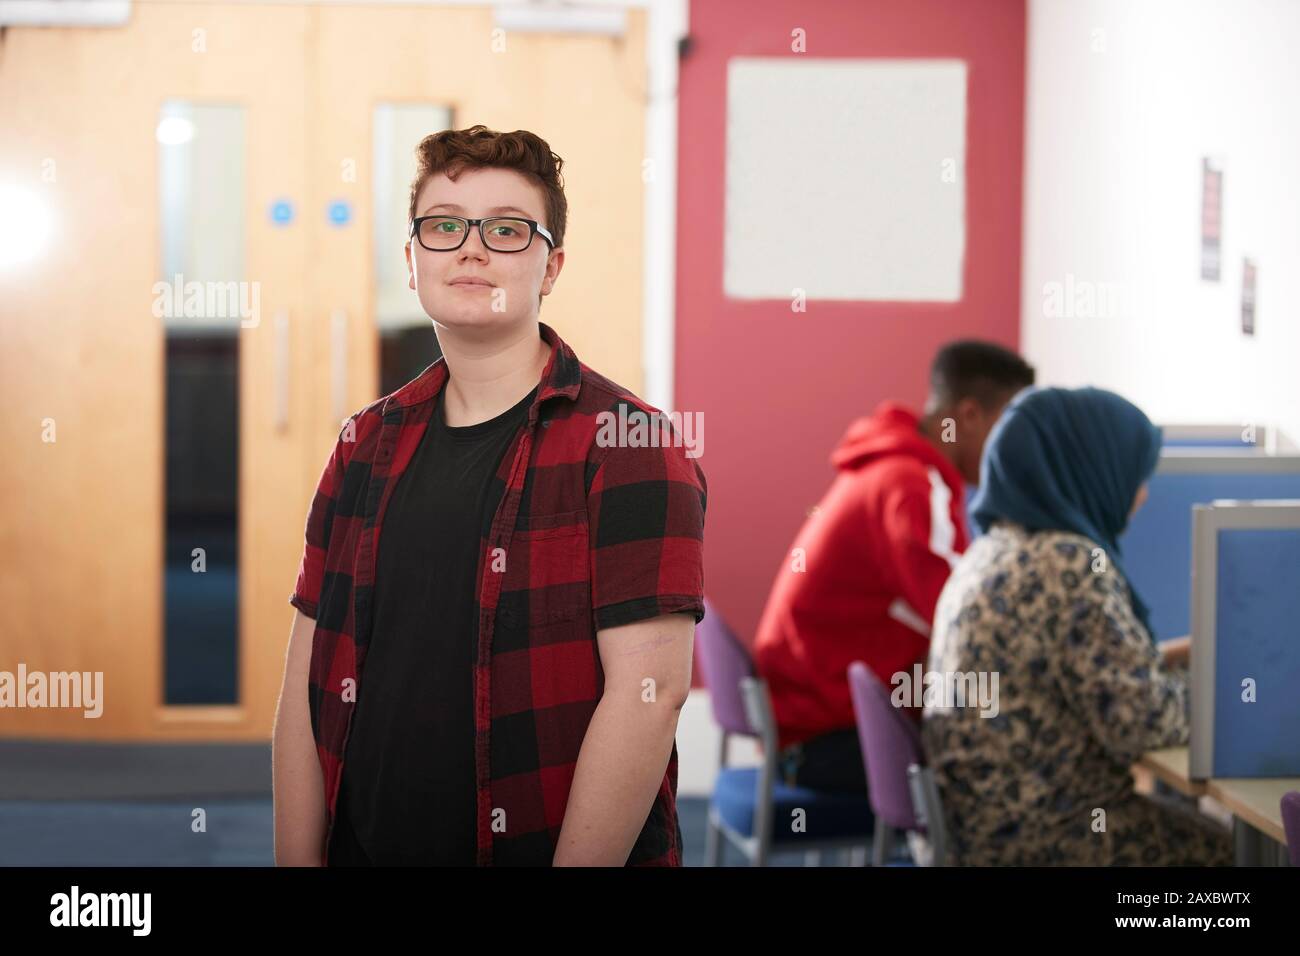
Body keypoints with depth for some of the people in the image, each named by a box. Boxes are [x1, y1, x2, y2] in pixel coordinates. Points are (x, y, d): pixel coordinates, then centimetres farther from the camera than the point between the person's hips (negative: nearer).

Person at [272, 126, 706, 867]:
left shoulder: (623, 444, -10)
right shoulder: (367, 444, 7)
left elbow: (650, 687, -18)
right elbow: (310, 675, 5)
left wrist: (577, 863, -22)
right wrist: (297, 858, -3)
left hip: (535, 847, -5)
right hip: (362, 844, 5)